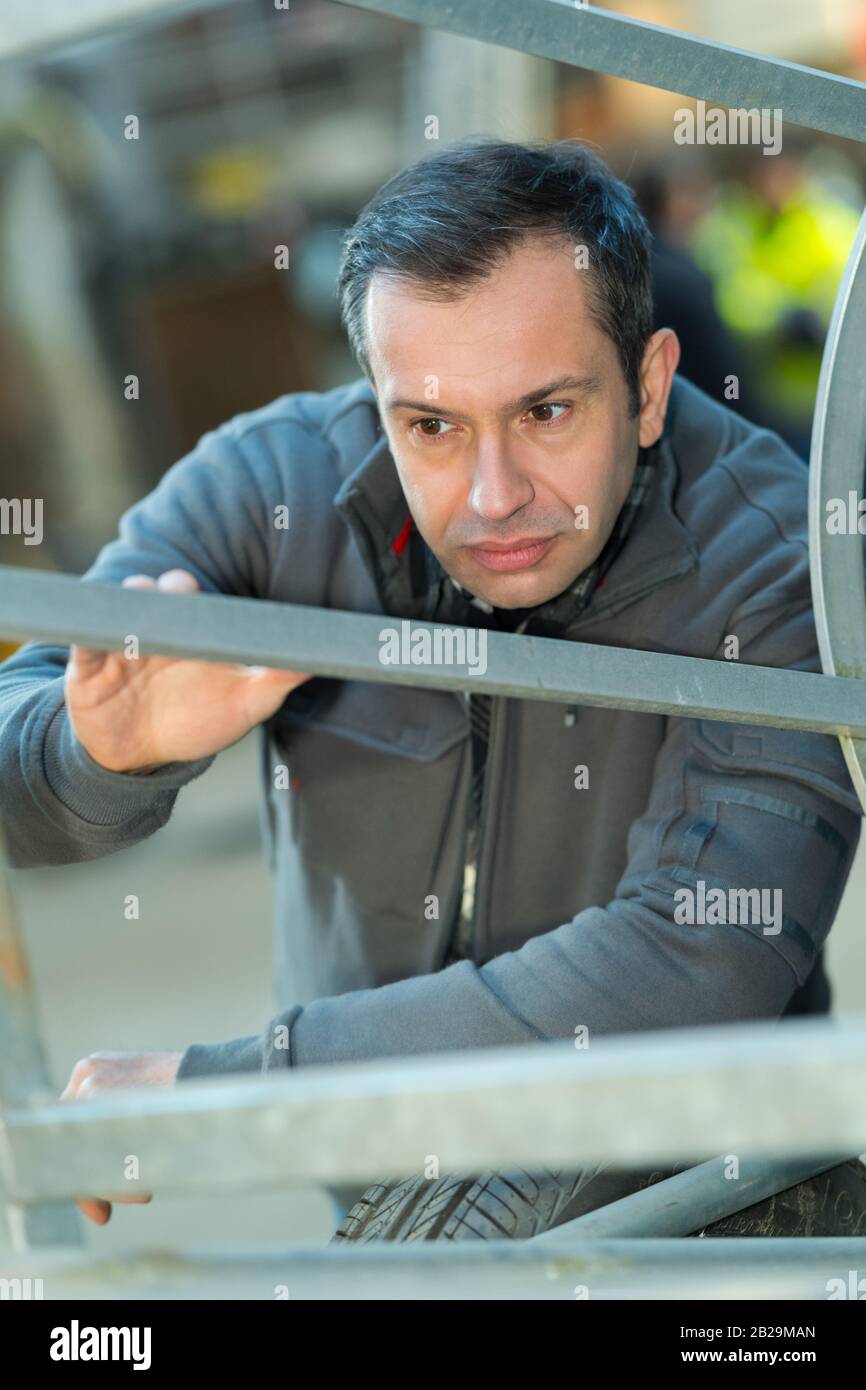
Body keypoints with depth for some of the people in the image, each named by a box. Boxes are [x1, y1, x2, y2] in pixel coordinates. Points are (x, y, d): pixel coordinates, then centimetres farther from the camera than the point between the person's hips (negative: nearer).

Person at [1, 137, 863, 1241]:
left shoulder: (776, 569, -22)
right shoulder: (278, 488, -12)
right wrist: (111, 753, -35)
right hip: (359, 1178, 4)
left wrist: (227, 1081, -32)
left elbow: (687, 972, -33)